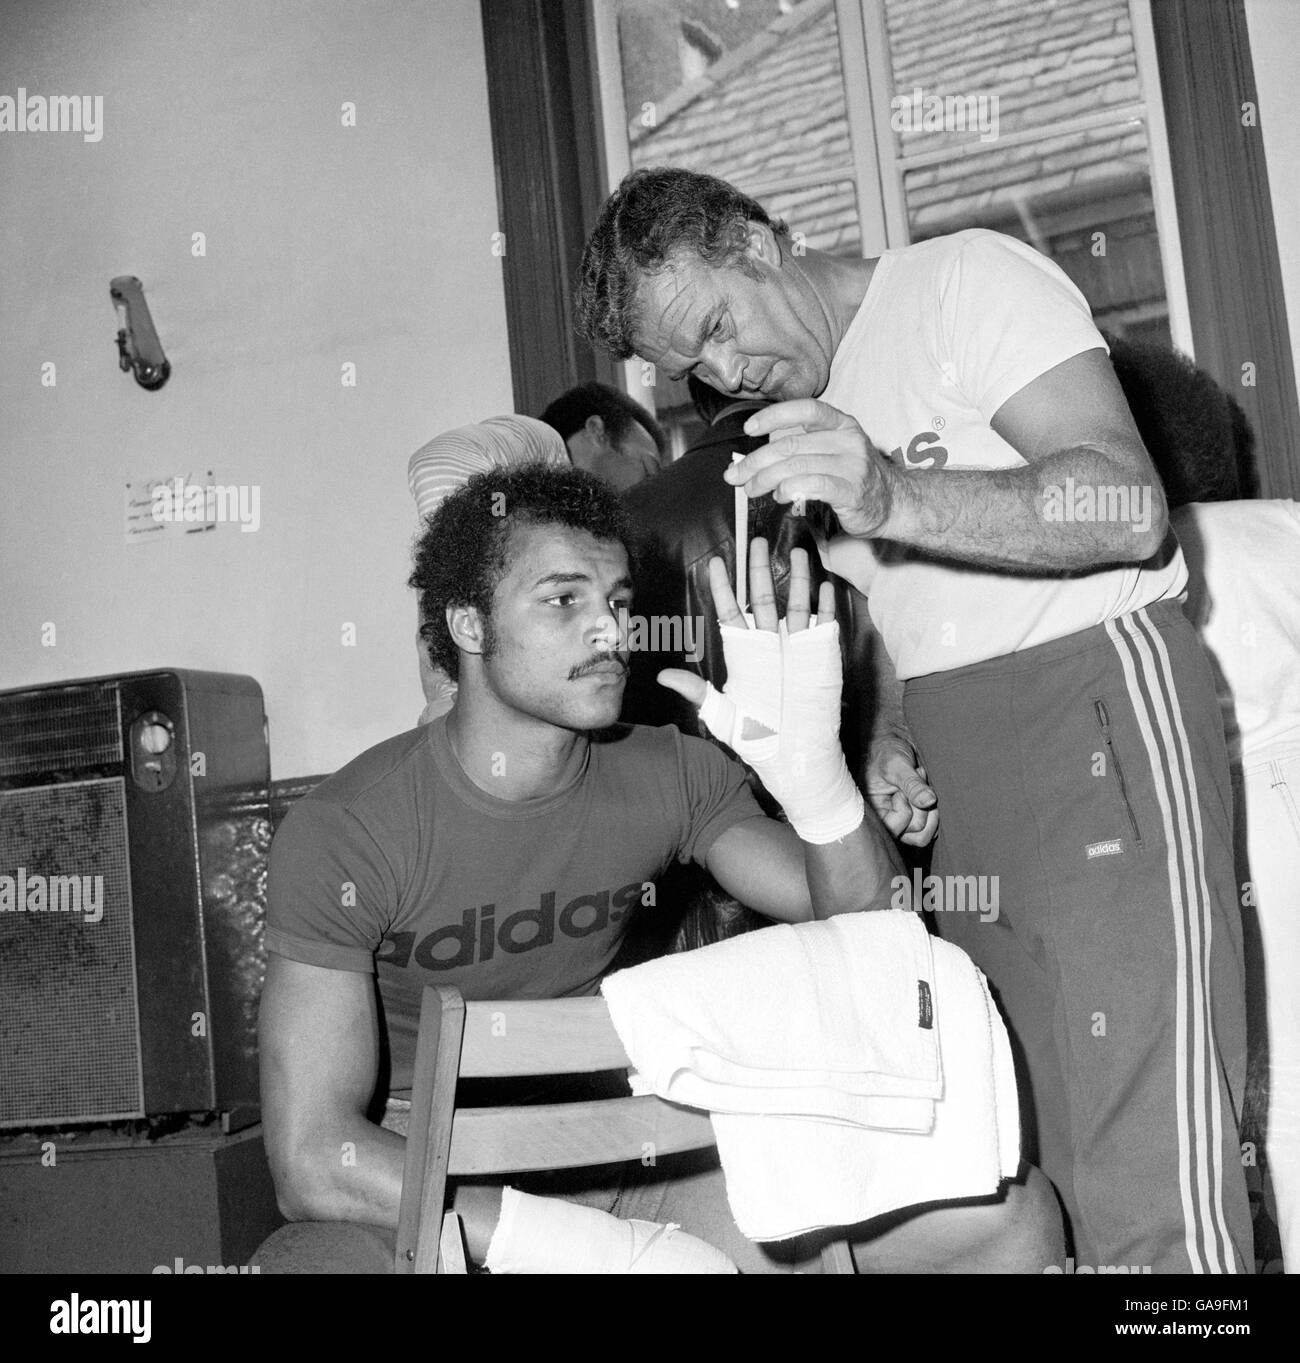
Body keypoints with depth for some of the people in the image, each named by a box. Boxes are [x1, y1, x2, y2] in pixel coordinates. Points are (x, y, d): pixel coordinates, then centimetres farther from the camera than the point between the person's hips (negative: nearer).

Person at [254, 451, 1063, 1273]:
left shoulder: (669, 777, -2)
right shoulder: (346, 832, -15)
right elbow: (315, 1154, -19)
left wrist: (812, 770, -24)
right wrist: (575, 1242, -29)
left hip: (622, 1159, 3)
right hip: (415, 1190, -3)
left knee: (1013, 1215, -12)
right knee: (307, 1258, -40)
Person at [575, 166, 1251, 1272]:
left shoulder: (967, 279, -5)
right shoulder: (800, 408, 18)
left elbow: (1130, 507, -18)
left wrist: (891, 494, -30)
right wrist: (884, 741, 5)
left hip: (1098, 694, -7)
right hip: (958, 765, 7)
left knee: (1149, 1184, -12)